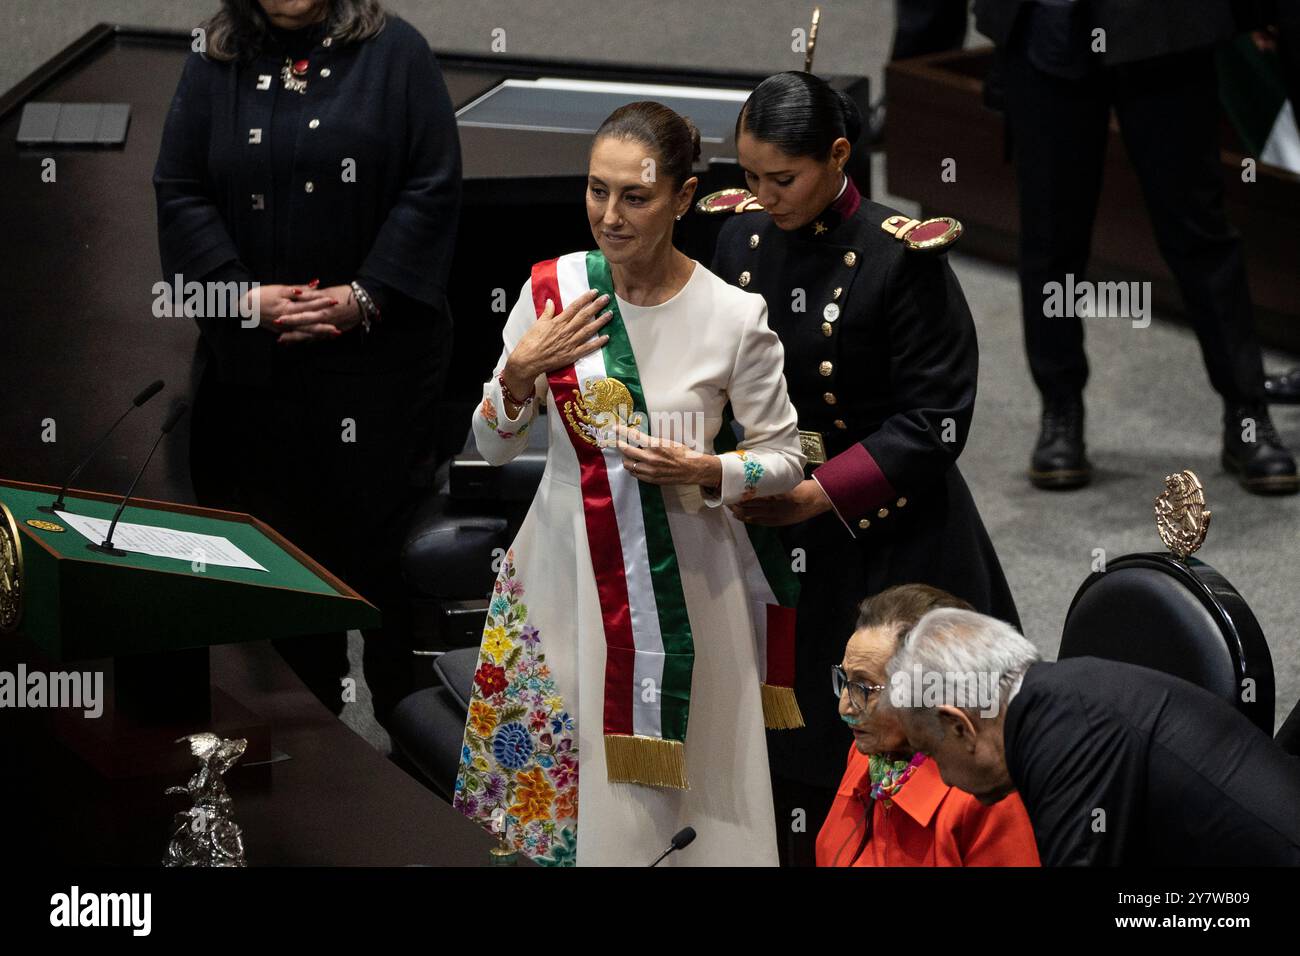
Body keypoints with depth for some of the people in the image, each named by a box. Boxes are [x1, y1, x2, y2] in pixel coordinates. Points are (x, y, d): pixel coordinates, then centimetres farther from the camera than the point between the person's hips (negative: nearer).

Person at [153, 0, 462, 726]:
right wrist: (240, 293, -9)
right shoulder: (213, 67, 9)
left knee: (382, 536, 0)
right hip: (257, 360, 3)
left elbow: (432, 190, -5)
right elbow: (180, 194, 5)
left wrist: (365, 297, -13)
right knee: (285, 534, 6)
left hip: (378, 347, -2)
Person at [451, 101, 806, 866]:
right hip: (563, 573, 2)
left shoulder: (735, 317, -11)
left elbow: (785, 458, 0)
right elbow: (495, 448, 5)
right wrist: (519, 374, -13)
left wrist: (704, 472, -18)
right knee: (553, 779, 9)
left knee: (669, 783, 3)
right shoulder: (552, 290, -4)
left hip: (680, 584, -2)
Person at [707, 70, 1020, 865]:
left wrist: (821, 494, -19)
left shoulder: (901, 257, -15)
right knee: (792, 757, 7)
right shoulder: (743, 240, 2)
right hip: (774, 528, 5)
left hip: (886, 538, -5)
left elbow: (934, 420, -15)